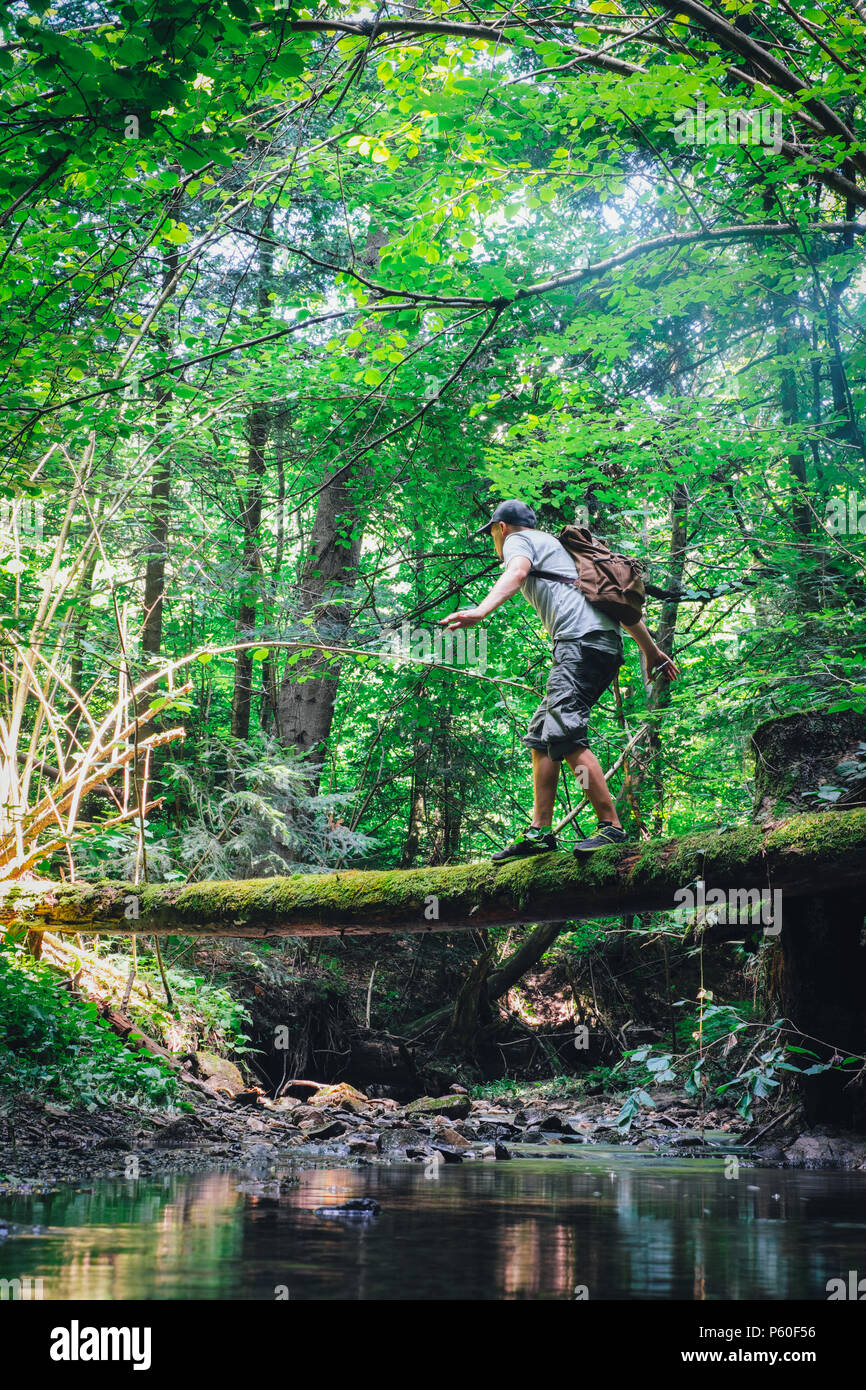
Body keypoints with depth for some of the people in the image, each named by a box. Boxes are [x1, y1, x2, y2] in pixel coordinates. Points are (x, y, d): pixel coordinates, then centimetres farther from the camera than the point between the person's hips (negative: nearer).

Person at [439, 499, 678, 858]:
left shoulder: (518, 540, 12)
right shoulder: (557, 546, 37)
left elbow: (517, 572, -15)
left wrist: (481, 611, -32)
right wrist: (652, 651, 37)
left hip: (581, 640, -10)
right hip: (607, 645, 10)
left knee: (565, 736, -17)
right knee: (541, 735, 10)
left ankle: (611, 827, -20)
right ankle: (540, 832, 4)